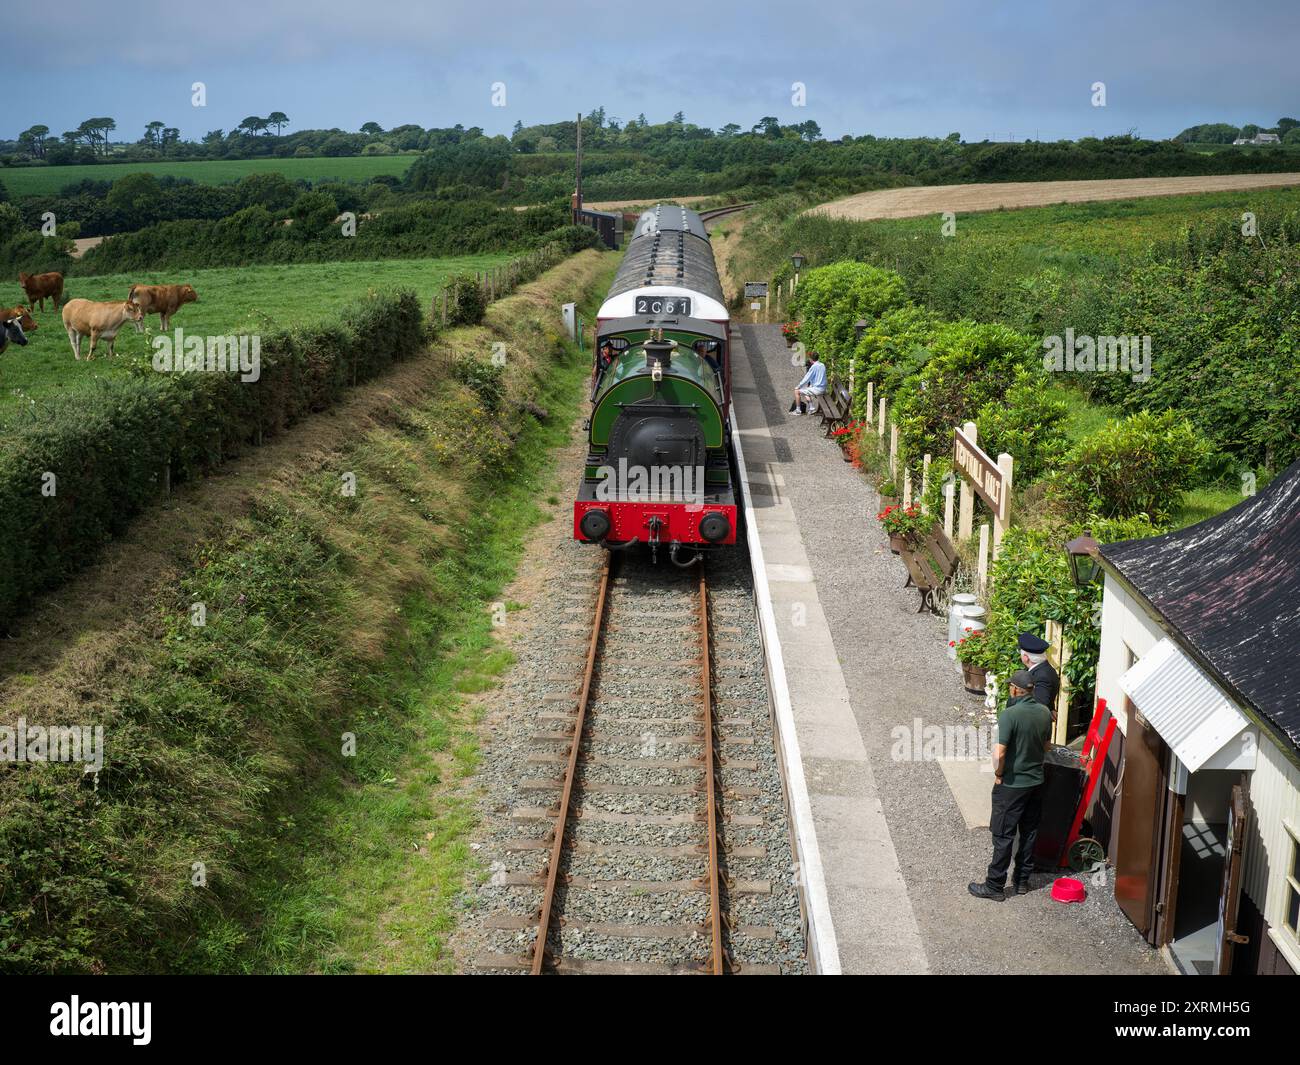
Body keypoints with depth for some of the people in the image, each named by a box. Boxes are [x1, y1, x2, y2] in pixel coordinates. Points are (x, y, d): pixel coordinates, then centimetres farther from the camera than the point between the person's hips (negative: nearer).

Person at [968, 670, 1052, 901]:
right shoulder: (1044, 713, -2)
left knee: (1003, 836, 2)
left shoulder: (1010, 714, -23)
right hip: (1036, 782, 6)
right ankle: (1022, 880, 28)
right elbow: (1046, 746, 11)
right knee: (1029, 832, 17)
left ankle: (995, 886, 9)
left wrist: (998, 775, -9)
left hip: (1012, 785, -6)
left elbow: (999, 753, -25)